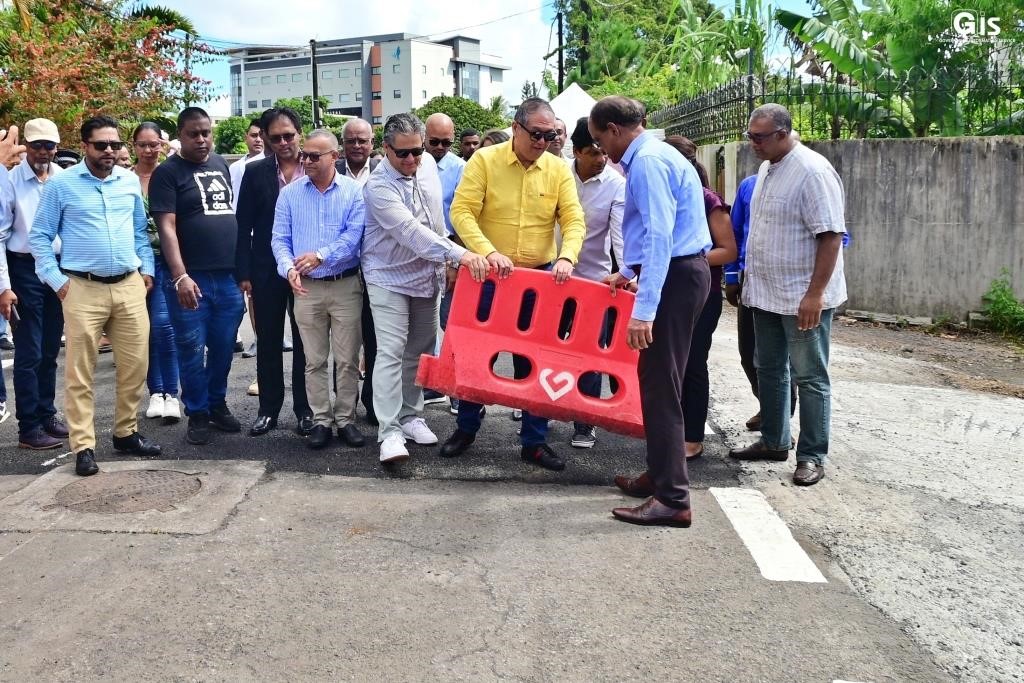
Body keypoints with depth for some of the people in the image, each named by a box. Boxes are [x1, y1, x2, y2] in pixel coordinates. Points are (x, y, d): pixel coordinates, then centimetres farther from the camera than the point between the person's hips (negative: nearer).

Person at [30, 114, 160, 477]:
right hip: (83, 289, -3)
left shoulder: (130, 181, 9)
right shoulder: (60, 184, -2)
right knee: (80, 371, -1)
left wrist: (147, 268, 10)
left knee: (135, 364, 6)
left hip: (130, 285, 4)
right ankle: (84, 446, 5)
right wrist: (56, 280, -6)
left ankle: (126, 433, 22)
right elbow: (39, 236, 1)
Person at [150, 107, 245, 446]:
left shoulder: (221, 165, 14)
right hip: (191, 279, -5)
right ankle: (197, 414, 16)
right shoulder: (167, 172, -4)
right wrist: (180, 276, -22)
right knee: (193, 351, 3)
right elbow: (166, 228, -12)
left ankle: (217, 405, 28)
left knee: (223, 348, 12)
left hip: (229, 277, 5)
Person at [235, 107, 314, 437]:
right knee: (268, 342, 9)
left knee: (304, 342, 7)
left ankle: (305, 409, 17)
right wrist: (243, 273, -3)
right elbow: (244, 226, 1)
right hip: (266, 270, 1)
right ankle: (268, 409, 19)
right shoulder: (255, 173, 2)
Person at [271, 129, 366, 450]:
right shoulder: (290, 193, 6)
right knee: (314, 361, 7)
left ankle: (346, 419, 14)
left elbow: (354, 235, -11)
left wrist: (321, 255, -21)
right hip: (306, 288, 2)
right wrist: (289, 268, -16)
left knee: (348, 360, 3)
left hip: (346, 285, -1)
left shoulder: (353, 190, -1)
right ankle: (321, 421, 15)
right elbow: (280, 239, 2)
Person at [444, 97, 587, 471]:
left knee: (536, 360, 7)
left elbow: (574, 220, -5)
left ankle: (534, 441, 18)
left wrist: (566, 257, -25)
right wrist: (489, 252, -27)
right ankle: (466, 428, 27)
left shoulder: (559, 170, 1)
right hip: (489, 276, -1)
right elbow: (462, 212, -14)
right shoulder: (484, 160, -6)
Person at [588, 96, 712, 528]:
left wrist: (643, 311, -28)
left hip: (673, 277, -10)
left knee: (660, 385, -8)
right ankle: (660, 476, 27)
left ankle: (672, 500, -4)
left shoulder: (647, 162, -16)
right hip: (677, 272, 10)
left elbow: (660, 237, -25)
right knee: (656, 379, 16)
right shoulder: (651, 156, 17)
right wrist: (628, 270, 38)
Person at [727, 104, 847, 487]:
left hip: (803, 297, -9)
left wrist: (815, 293, -24)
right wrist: (750, 282, 18)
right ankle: (773, 442, 30)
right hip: (766, 294, 9)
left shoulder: (812, 171, -17)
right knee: (770, 371, 17)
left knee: (810, 378, 1)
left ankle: (811, 456, 10)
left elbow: (831, 235, -20)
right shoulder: (767, 169, 11)